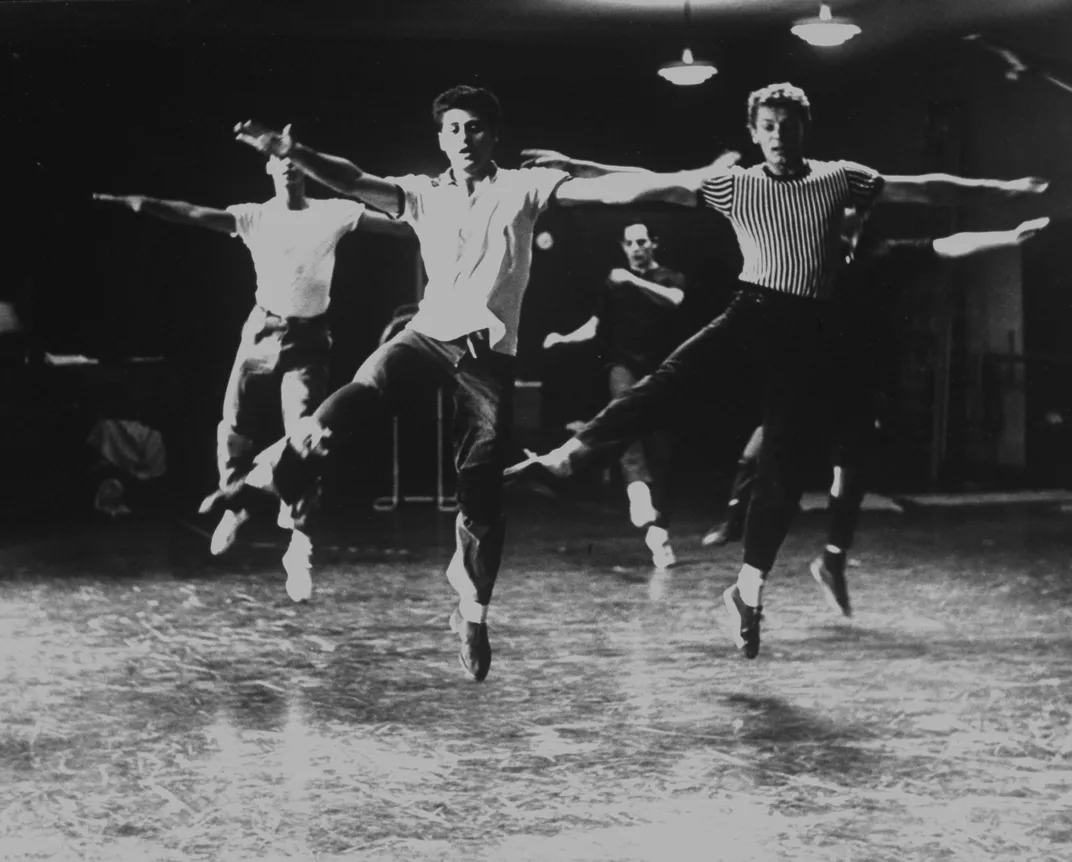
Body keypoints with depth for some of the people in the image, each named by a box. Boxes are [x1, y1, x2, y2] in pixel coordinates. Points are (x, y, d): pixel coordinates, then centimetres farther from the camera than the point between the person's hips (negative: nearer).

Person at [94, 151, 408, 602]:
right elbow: (197, 214, -10)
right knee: (234, 426, 3)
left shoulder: (332, 213, -1)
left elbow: (391, 221, -9)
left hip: (307, 338, -2)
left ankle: (298, 543, -1)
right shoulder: (254, 216, 2)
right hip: (262, 332, 2)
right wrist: (146, 205, -24)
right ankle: (234, 506, 31)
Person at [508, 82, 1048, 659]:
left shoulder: (839, 180, 8)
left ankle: (748, 590, 10)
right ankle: (565, 456, -31)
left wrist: (1009, 189, 5)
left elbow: (923, 190, 8)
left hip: (803, 332, 1)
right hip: (750, 313, -1)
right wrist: (571, 169, 0)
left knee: (784, 469, -1)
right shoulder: (733, 185, 7)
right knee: (672, 379, -28)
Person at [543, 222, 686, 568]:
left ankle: (658, 533, 5)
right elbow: (596, 324, 13)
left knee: (659, 453, -1)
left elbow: (674, 299, -15)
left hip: (658, 370, 0)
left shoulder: (671, 278, 8)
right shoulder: (614, 282, 13)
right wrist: (564, 338, -4)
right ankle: (637, 487, -52)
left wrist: (634, 281, -22)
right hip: (623, 364, 0)